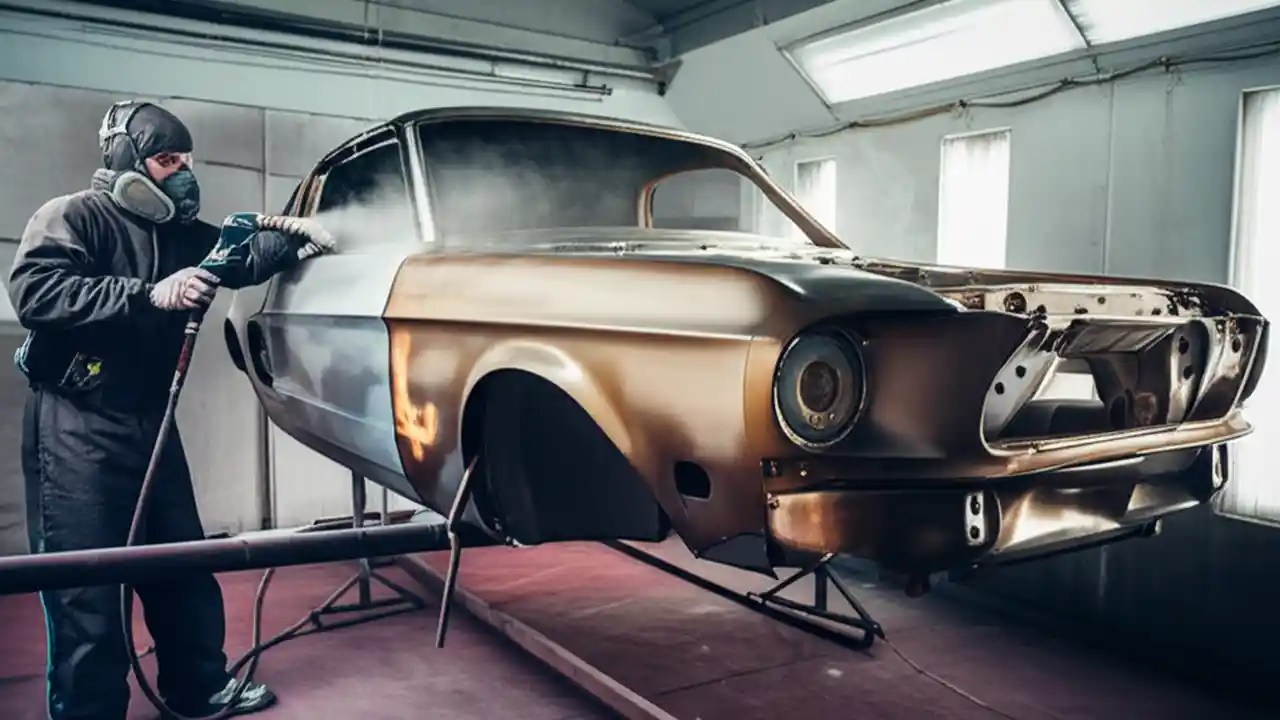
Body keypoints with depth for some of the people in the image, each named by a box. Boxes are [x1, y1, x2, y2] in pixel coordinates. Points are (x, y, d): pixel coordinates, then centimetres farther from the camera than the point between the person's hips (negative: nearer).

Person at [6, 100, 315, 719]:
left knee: (183, 567, 15)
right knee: (87, 589, -3)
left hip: (151, 422, 8)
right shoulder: (71, 216, -8)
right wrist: (148, 295, -30)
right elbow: (34, 292, -22)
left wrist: (285, 237, 3)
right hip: (75, 429, -7)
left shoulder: (179, 232, 13)